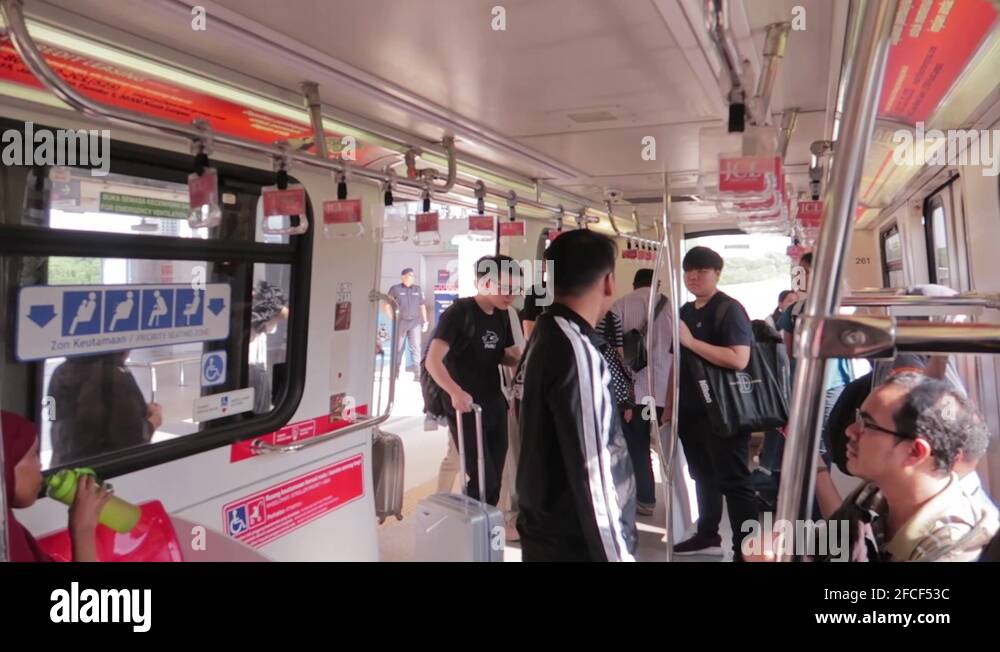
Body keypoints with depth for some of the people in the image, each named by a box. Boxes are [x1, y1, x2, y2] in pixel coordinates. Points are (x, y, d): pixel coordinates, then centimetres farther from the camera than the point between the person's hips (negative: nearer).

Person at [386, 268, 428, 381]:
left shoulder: (417, 289, 13)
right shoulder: (395, 289, 2)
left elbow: (422, 306, 16)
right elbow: (387, 305, 2)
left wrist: (425, 322, 11)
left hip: (415, 323, 2)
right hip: (400, 322, -2)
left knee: (416, 347, -9)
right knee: (398, 348, 5)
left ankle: (417, 374, -13)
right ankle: (395, 373, 17)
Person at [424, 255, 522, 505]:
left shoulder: (502, 316, 7)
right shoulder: (459, 312, -15)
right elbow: (433, 360, -23)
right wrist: (455, 392, -38)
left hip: (495, 407, 7)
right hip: (465, 409, -7)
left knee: (495, 480, 12)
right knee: (483, 481, -8)